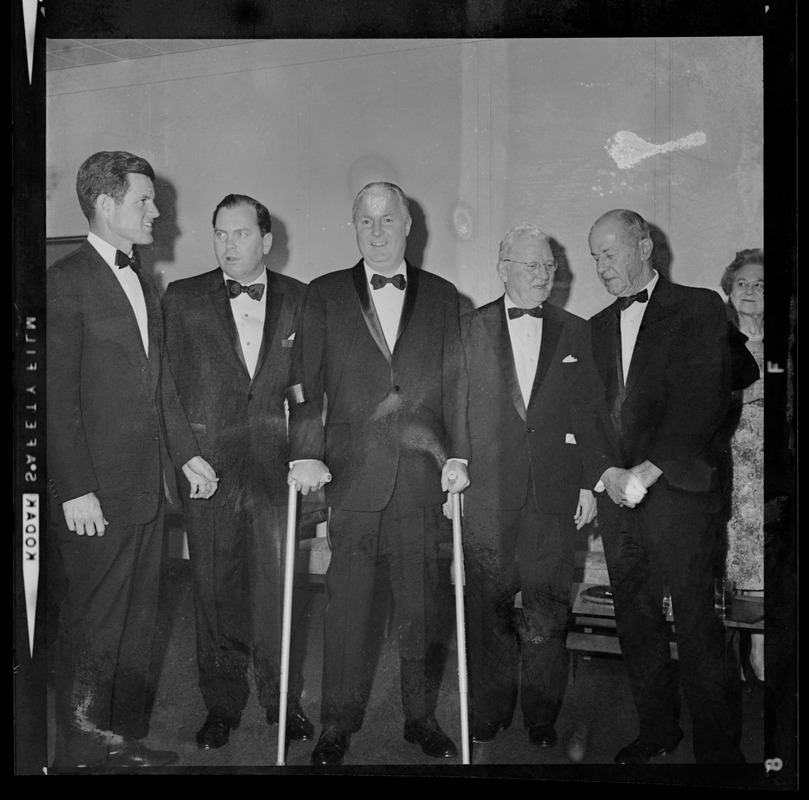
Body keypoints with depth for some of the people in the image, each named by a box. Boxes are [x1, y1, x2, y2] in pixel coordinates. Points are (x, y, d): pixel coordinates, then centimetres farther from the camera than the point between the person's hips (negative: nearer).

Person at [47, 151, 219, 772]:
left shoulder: (144, 281, 15)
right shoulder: (67, 281, -11)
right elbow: (58, 396, -15)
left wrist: (186, 453, 14)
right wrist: (76, 491, -17)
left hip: (148, 485, 8)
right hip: (96, 493, -8)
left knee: (137, 625, 16)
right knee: (94, 627, 4)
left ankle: (126, 740, 30)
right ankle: (82, 753, 21)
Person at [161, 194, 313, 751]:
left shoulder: (300, 300, 6)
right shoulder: (183, 299, 5)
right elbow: (169, 385, 2)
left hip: (277, 468, 0)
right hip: (208, 468, 0)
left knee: (280, 587, 5)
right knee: (215, 591, 8)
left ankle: (283, 699, 23)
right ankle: (223, 704, 24)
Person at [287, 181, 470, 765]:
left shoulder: (442, 297, 11)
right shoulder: (325, 295, 8)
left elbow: (455, 384, 7)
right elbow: (306, 383, 2)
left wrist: (457, 456, -1)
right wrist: (306, 454, -8)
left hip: (422, 477, 1)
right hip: (351, 476, -1)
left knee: (421, 606, 9)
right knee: (347, 605, 5)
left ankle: (422, 717, 26)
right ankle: (339, 723, 20)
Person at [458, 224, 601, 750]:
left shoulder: (576, 333, 10)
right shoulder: (470, 329, 6)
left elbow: (588, 414, 8)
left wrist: (589, 484, 3)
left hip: (554, 493, 1)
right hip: (487, 491, 0)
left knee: (548, 611, 2)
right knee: (488, 607, 6)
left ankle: (542, 716, 17)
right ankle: (489, 711, 21)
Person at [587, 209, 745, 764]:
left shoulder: (699, 309, -1)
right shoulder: (598, 326, 17)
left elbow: (705, 403, -11)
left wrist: (646, 472, -16)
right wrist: (607, 473, -1)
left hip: (679, 490, -5)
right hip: (617, 494, 5)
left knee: (695, 624, -3)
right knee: (634, 620, 10)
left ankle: (718, 745, 11)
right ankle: (657, 730, 26)